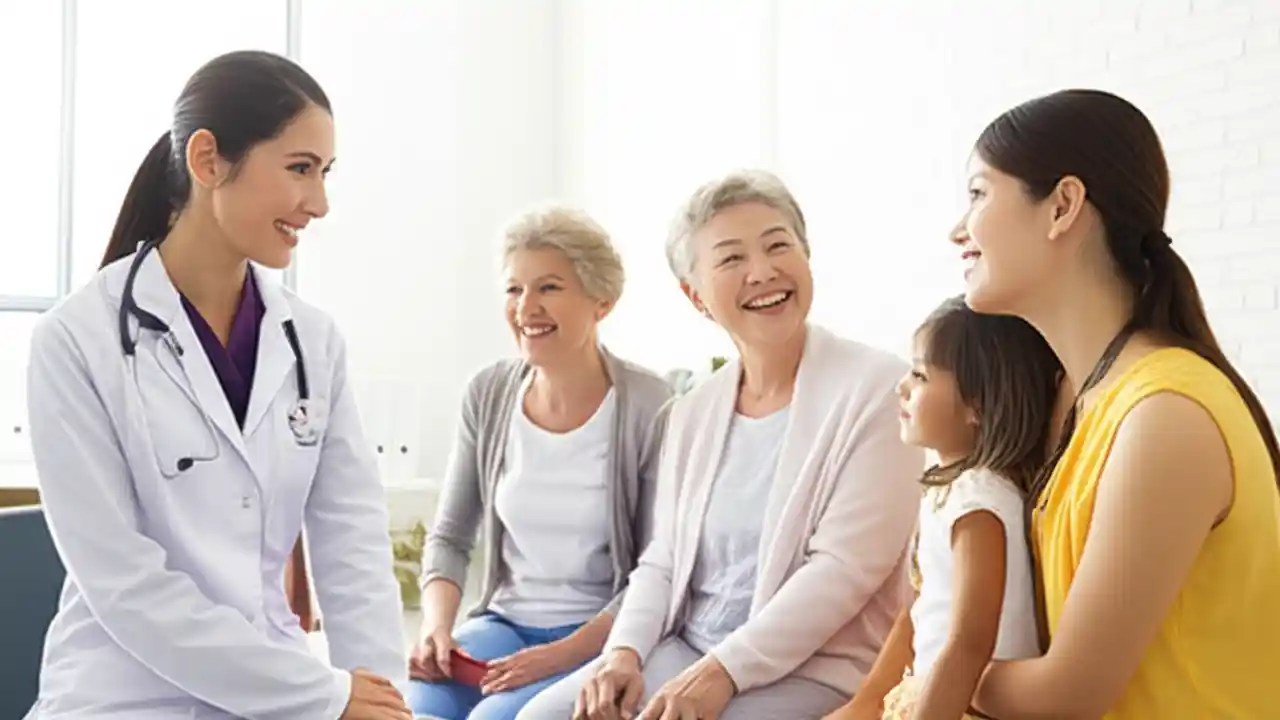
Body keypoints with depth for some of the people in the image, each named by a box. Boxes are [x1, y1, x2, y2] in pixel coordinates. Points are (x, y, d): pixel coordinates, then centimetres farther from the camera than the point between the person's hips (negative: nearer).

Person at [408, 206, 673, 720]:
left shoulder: (649, 408, -13)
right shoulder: (488, 395, 1)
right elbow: (449, 537, 9)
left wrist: (561, 653, -19)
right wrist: (436, 627, -9)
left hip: (599, 638, -4)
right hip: (502, 623, 4)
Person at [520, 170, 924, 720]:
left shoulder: (874, 388, -9)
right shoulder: (693, 412, 11)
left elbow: (845, 568, -16)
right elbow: (662, 562, 13)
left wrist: (722, 672, -21)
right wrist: (624, 650, -6)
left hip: (814, 670, -6)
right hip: (683, 650, 6)